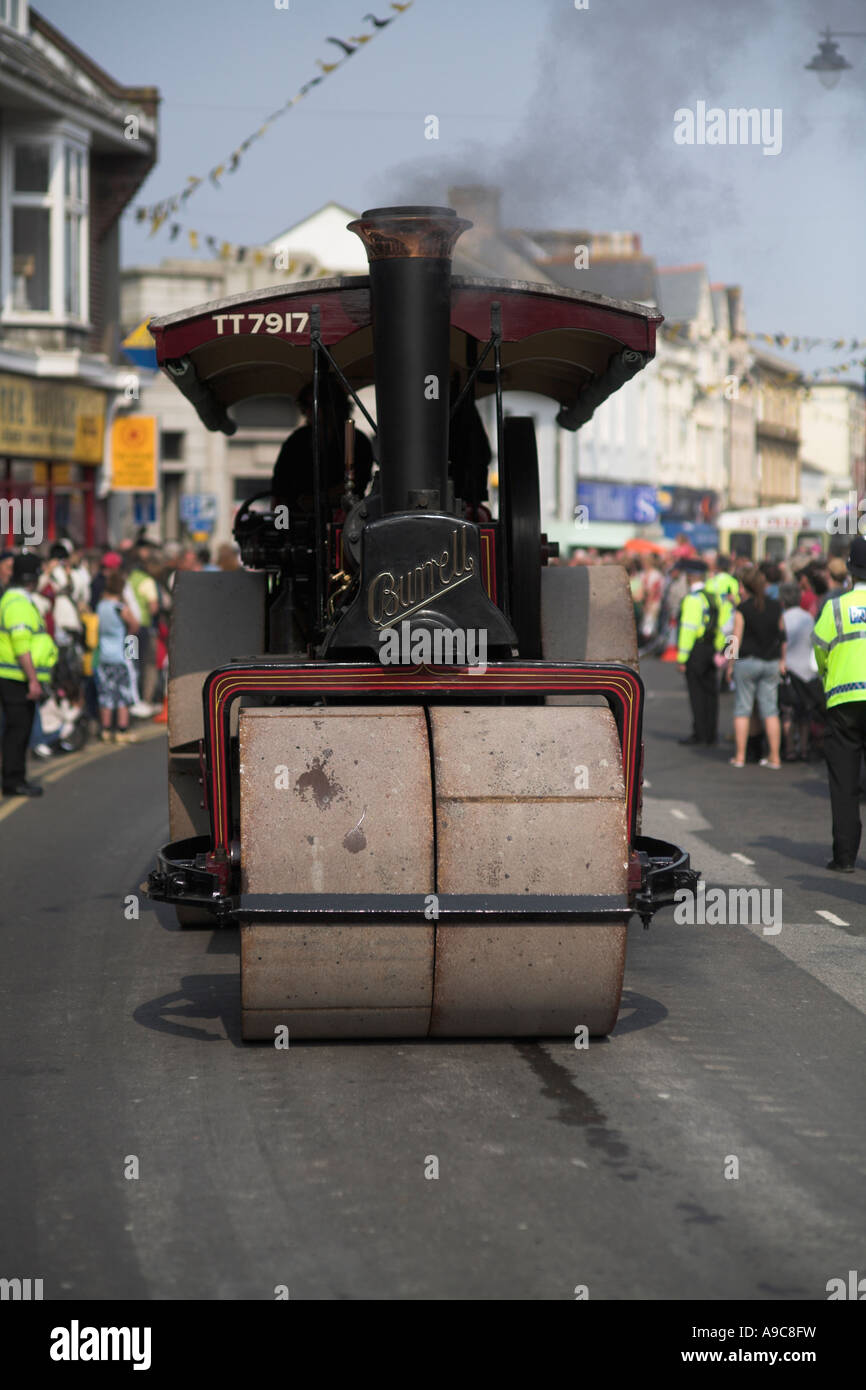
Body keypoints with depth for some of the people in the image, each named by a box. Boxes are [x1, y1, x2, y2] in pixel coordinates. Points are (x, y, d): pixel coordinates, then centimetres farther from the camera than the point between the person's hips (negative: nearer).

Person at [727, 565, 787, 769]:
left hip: (747, 661, -3)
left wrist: (729, 665, -1)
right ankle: (775, 757, 5)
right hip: (771, 663, 3)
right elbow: (782, 635, 8)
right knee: (770, 710, 7)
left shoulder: (742, 609, -11)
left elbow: (736, 640, -11)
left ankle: (740, 756, 5)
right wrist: (782, 661, 18)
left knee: (742, 710, 5)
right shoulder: (776, 607, 1)